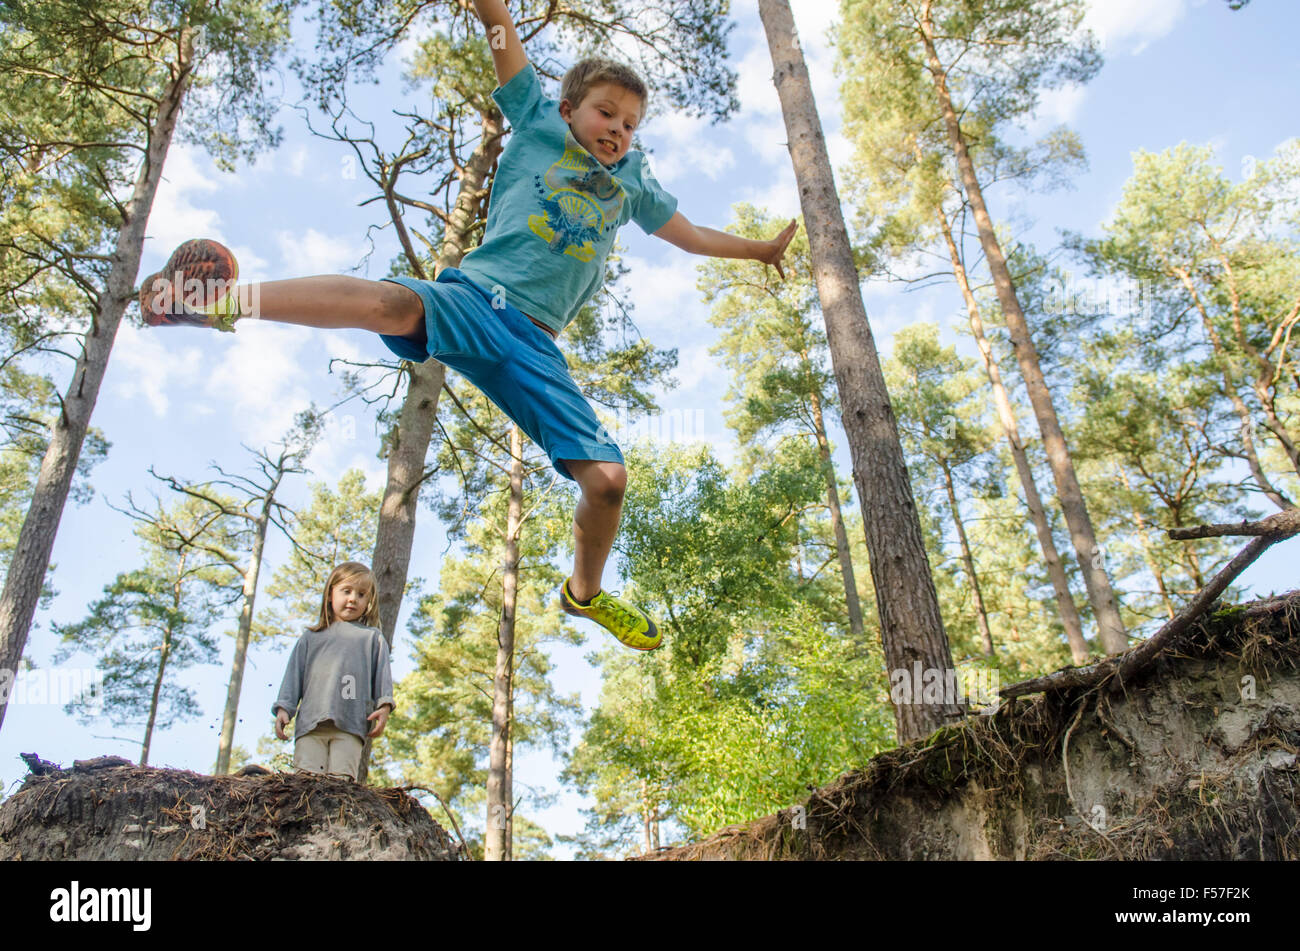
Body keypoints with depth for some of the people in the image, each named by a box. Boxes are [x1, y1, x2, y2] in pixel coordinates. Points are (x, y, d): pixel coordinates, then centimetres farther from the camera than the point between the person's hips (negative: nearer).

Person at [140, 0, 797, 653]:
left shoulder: (632, 183, 27)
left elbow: (691, 236, 39)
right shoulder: (539, 122, 17)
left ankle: (584, 591, 19)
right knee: (394, 304, -40)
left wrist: (762, 249, 43)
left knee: (607, 478, -8)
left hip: (534, 345, 3)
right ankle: (224, 300, -27)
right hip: (474, 299, -3)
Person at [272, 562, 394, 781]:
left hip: (350, 726, -1)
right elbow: (294, 673, 20)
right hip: (310, 723, 2)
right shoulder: (311, 637, 25)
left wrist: (384, 706, -2)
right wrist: (283, 708, 8)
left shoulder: (372, 638, 21)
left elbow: (382, 673, 12)